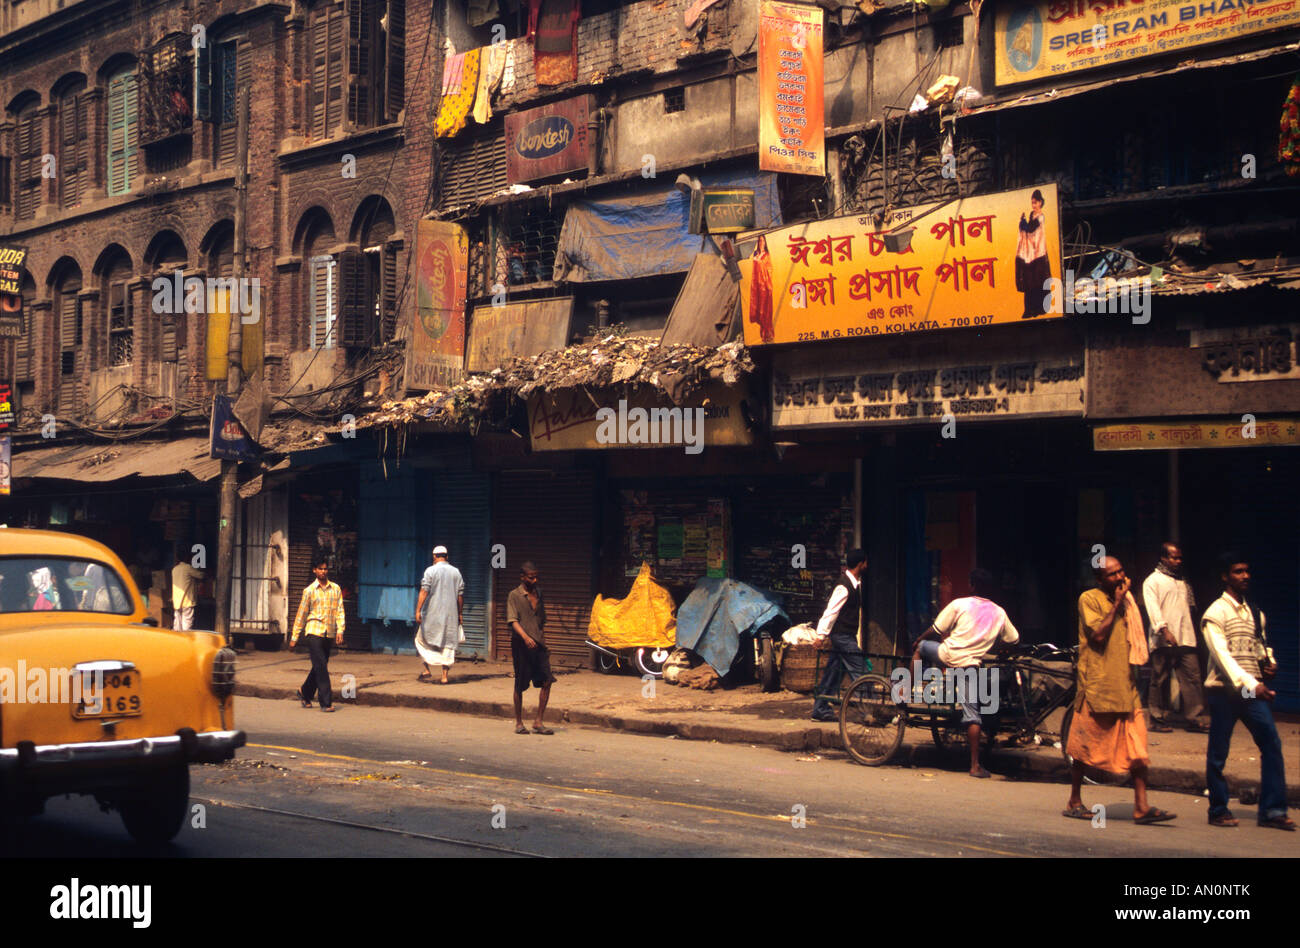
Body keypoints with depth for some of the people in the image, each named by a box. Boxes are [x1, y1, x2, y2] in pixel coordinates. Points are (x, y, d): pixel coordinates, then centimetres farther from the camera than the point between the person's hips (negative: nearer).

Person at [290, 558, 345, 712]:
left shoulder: (335, 589, 9)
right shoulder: (309, 590, 2)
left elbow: (340, 611, 8)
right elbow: (301, 614, 6)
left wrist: (340, 630, -5)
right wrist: (294, 637, 7)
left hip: (329, 633, 4)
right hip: (314, 631, -4)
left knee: (319, 667, 12)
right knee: (321, 666, -11)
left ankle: (305, 692, 34)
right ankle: (326, 702, -10)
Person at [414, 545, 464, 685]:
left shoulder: (431, 571, -5)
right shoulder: (456, 572, 6)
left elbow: (424, 591, -13)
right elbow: (460, 594, 7)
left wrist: (418, 610, -14)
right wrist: (460, 613, 14)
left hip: (433, 613, -3)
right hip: (451, 614, 3)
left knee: (423, 639, 11)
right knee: (448, 642, 7)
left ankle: (428, 671, 2)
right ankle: (444, 675, 4)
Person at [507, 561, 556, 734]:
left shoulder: (538, 593, 15)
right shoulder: (514, 595, -3)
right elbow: (513, 620, -14)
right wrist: (525, 637, -29)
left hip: (538, 645, 5)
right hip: (521, 645, -5)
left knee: (547, 681, -5)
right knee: (520, 685, 1)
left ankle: (539, 722, 1)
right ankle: (519, 723, 13)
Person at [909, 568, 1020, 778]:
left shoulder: (960, 604, -1)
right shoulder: (999, 613, 9)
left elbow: (936, 630, 1)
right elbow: (1013, 639, 19)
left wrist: (920, 639, 20)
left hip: (947, 656, -2)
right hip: (969, 664, 2)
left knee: (922, 646, 30)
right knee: (972, 715, 4)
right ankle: (975, 765, 1)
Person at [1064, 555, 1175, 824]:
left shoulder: (1125, 600, 16)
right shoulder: (1089, 599, -5)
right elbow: (1098, 635, -18)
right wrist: (1116, 604, -13)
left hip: (1124, 683, 6)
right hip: (1096, 683, -6)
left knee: (1136, 746, -3)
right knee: (1085, 745, 3)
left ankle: (1141, 806, -4)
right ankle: (1074, 802, 16)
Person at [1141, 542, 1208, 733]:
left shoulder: (1183, 582, 22)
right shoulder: (1152, 581, 3)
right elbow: (1153, 608, -10)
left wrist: (1191, 634, 19)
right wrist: (1164, 629, -22)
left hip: (1185, 639, 5)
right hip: (1163, 641, -5)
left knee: (1192, 677, -4)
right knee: (1160, 681, -1)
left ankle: (1194, 718, -4)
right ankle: (1158, 719, 5)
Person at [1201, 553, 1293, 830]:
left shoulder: (1254, 613, 15)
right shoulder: (1215, 613, -6)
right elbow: (1222, 655, -17)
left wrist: (1269, 662, 2)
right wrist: (1249, 684, -27)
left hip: (1252, 690, 6)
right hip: (1224, 690, -6)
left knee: (1271, 742, -5)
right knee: (1218, 752, 2)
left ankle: (1272, 810, 0)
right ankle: (1219, 810, 14)